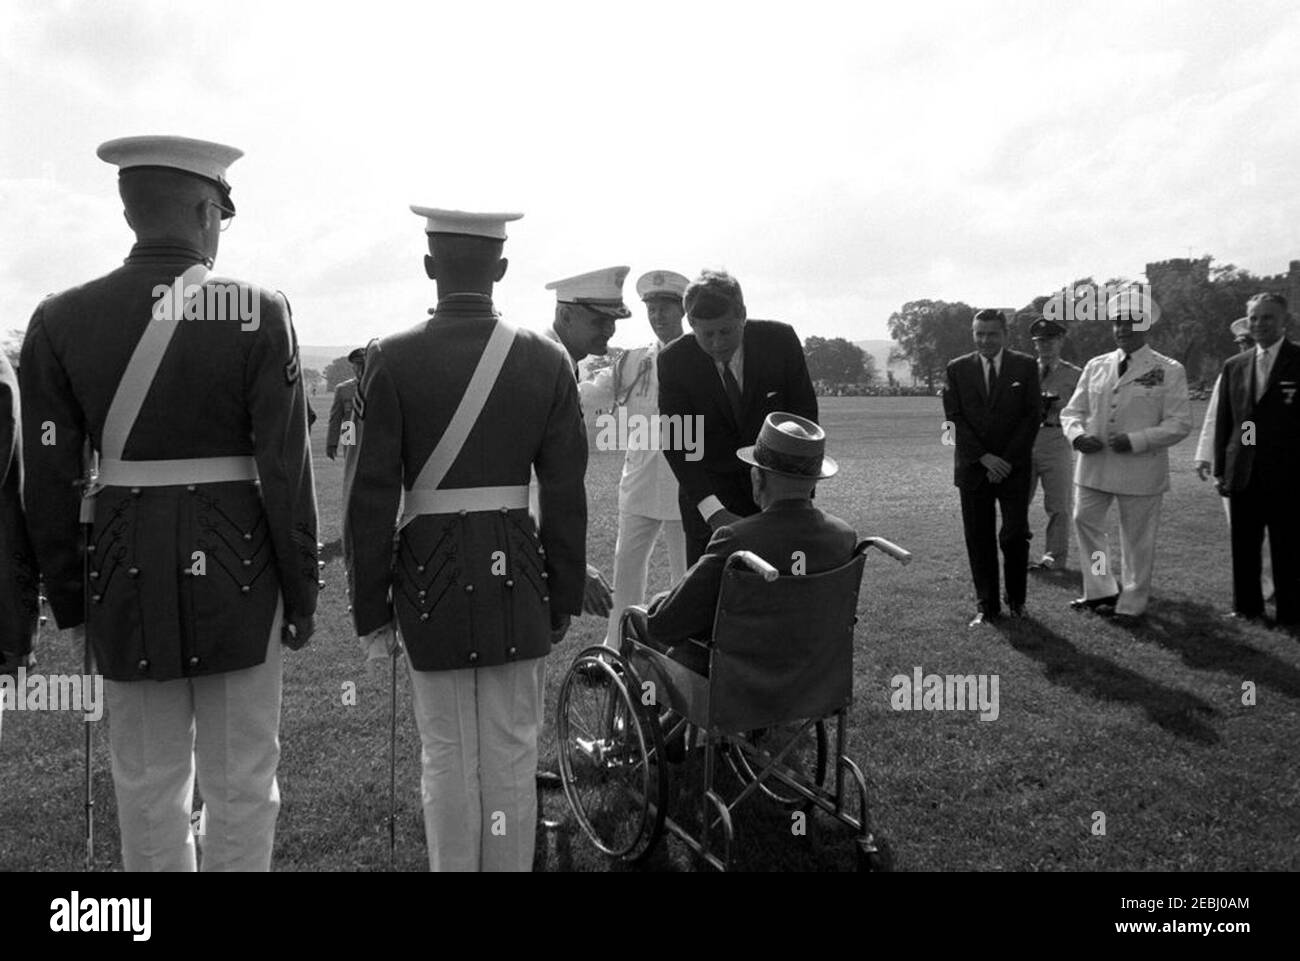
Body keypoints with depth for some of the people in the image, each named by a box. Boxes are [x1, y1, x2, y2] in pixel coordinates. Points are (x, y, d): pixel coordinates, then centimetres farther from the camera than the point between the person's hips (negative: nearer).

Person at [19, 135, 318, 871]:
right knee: (242, 782, 10)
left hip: (127, 574, 3)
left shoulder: (61, 320, -1)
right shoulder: (259, 312, -10)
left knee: (148, 784, 16)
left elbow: (49, 480, 0)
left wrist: (69, 599, 11)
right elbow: (286, 471, -11)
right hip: (235, 571, -2)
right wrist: (302, 593, -1)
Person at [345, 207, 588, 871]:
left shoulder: (391, 360, -7)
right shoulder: (547, 360, -3)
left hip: (430, 575, -1)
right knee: (512, 755, 12)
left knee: (448, 758, 12)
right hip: (516, 574, 1)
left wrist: (370, 609, 2)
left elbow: (371, 497, -8)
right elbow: (565, 496, -1)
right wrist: (563, 601, 8)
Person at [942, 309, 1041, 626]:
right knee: (979, 540, 3)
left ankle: (1016, 599, 17)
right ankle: (987, 606, 12)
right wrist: (983, 457, -10)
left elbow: (1032, 416, -1)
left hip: (1014, 468, -1)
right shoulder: (957, 369, 5)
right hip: (973, 468, 1)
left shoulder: (1025, 366, 3)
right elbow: (955, 418, 0)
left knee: (1015, 536, -3)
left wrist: (1007, 460, -9)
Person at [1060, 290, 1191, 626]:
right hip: (1093, 466, 4)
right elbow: (1071, 411, 12)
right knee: (1086, 523, 11)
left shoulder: (1169, 371, -3)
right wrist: (1077, 435, -10)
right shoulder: (1095, 366, 8)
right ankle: (1102, 591, 29)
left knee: (1137, 539, 6)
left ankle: (1131, 604, 22)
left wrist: (1136, 440, -20)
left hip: (1140, 470, -4)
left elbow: (1179, 423, -7)